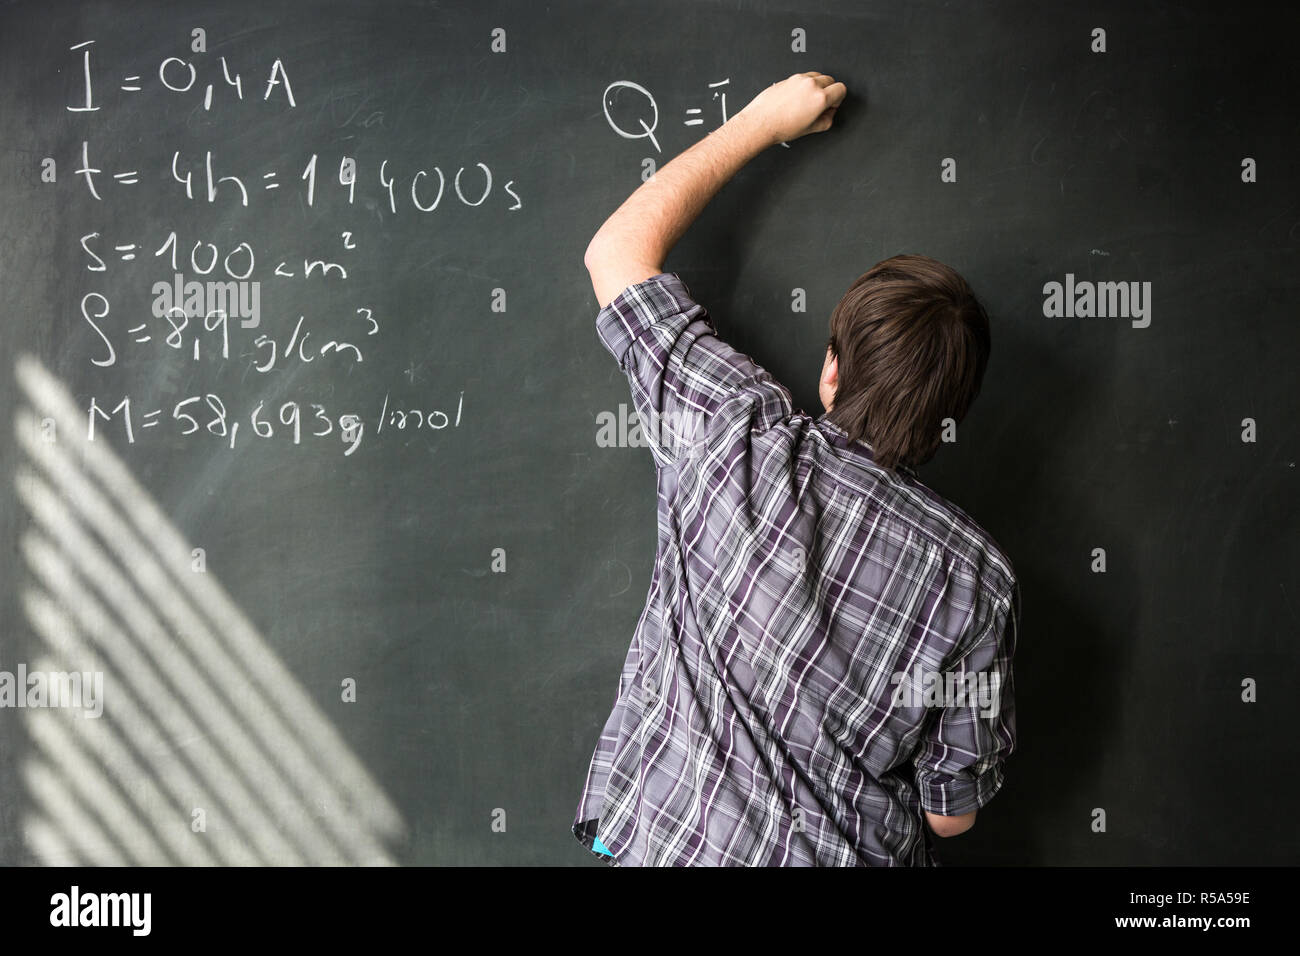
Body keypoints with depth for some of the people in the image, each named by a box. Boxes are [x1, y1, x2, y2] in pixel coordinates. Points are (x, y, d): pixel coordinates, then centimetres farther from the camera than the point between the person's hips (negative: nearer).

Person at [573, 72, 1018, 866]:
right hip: (846, 851, 1)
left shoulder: (741, 437, -19)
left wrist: (761, 120, 4)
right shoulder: (978, 580, -16)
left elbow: (618, 248, -4)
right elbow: (951, 812, -5)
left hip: (664, 837, 0)